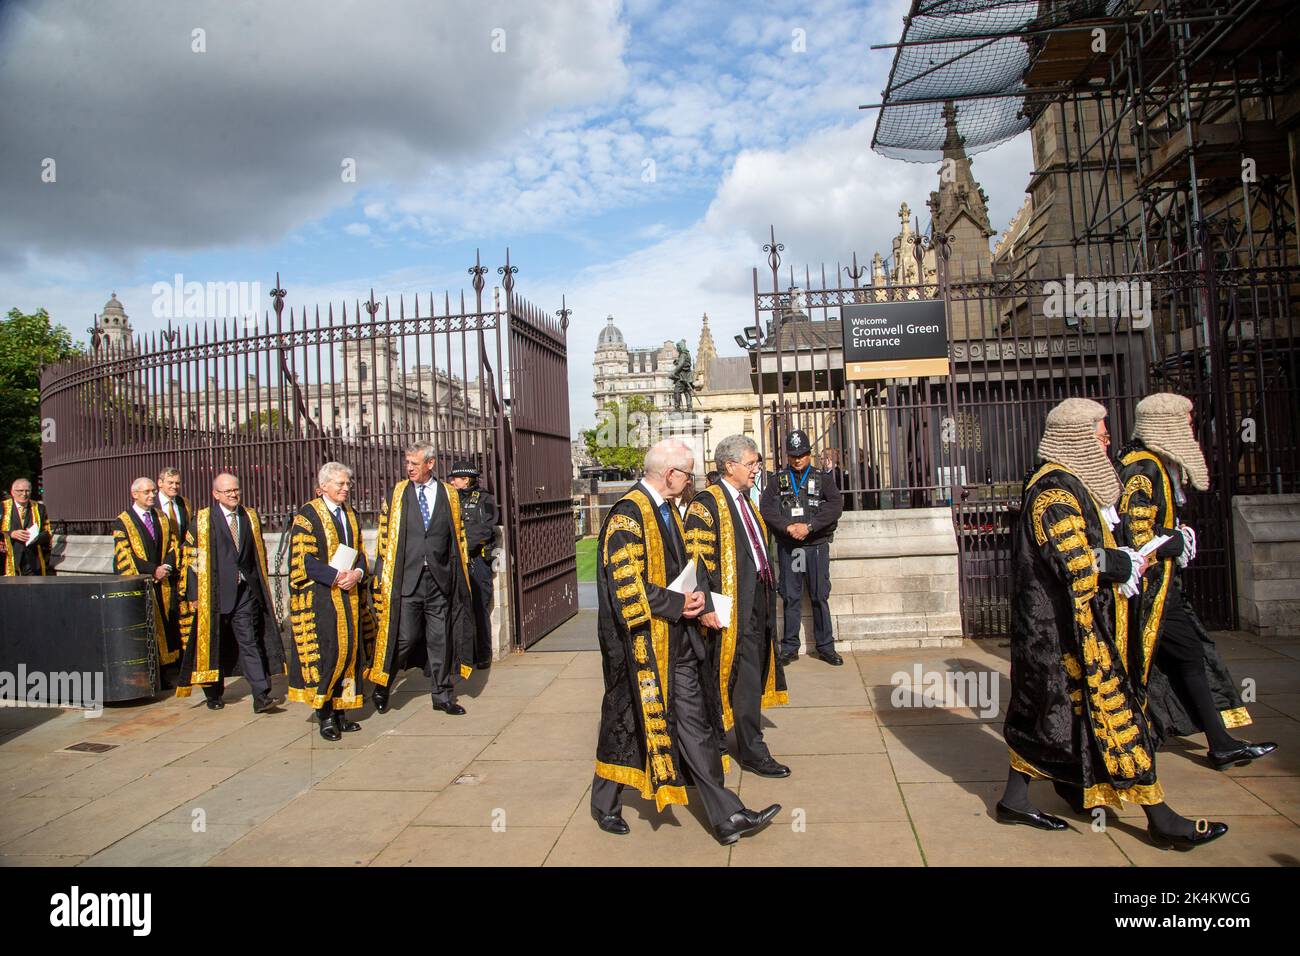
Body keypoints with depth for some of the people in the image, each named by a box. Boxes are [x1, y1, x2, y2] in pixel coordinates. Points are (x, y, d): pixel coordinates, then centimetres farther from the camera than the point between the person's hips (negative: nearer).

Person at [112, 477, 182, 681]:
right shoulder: (123, 522, -2)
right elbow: (124, 556, -9)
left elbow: (172, 546, 11)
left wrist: (166, 568, -7)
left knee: (166, 629, 2)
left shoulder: (161, 518, 14)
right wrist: (153, 570, -15)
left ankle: (167, 674, 7)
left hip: (164, 584, 4)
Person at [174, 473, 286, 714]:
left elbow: (259, 553, 15)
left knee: (250, 642, -5)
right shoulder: (202, 520, 0)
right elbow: (191, 557, -2)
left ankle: (261, 696, -9)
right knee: (212, 643, 10)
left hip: (245, 591, 2)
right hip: (214, 592, -2)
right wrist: (195, 594, -8)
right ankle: (214, 694, 27)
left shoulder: (251, 517, 11)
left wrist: (258, 583, 9)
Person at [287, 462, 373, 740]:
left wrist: (357, 572, -7)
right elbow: (303, 558, -10)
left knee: (349, 651, 5)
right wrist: (336, 576, -20)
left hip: (350, 595, 6)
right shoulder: (307, 514, -5)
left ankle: (340, 711, 13)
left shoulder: (351, 515, 15)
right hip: (320, 597, -6)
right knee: (326, 652, -8)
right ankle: (324, 714, 1)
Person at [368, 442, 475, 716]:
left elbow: (458, 536, 9)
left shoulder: (449, 495, 7)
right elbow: (386, 535, 4)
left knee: (440, 639, 7)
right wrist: (384, 574, -2)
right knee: (404, 637, -2)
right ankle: (383, 684, 23)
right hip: (407, 577, -1)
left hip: (440, 578, 2)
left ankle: (442, 696, 19)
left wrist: (460, 574, 5)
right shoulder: (397, 493, 4)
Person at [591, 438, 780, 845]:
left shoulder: (667, 510, 12)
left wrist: (698, 603, -2)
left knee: (695, 725, 8)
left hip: (677, 639, 8)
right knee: (626, 723, 9)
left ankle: (727, 817, 13)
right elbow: (627, 586, -22)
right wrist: (679, 605, -16)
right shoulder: (627, 514, -17)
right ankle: (603, 804, 32)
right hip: (641, 642, -8)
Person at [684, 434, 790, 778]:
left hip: (758, 602, 9)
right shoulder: (707, 503, -12)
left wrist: (768, 590, 18)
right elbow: (697, 559, -17)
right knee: (744, 679, 1)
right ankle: (752, 750, 16)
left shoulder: (744, 500, 16)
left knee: (752, 675, 15)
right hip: (733, 608, -8)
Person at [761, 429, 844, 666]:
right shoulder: (778, 479, 8)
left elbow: (836, 505, -8)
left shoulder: (821, 478, 6)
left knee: (820, 596, 4)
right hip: (787, 546, 1)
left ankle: (825, 646, 15)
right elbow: (767, 509, -2)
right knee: (791, 598, 5)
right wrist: (788, 527, -17)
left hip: (817, 545, 0)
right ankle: (790, 648, 13)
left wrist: (809, 526, -17)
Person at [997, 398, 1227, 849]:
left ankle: (1014, 798, 22)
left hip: (1053, 627, 11)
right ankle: (1160, 820, 10)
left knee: (1042, 712, 14)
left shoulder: (1064, 483, 15)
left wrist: (1121, 558, 8)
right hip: (1069, 629, -11)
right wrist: (1127, 565, -9)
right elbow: (1077, 563, -23)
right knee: (1113, 710, -1)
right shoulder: (1056, 489, -18)